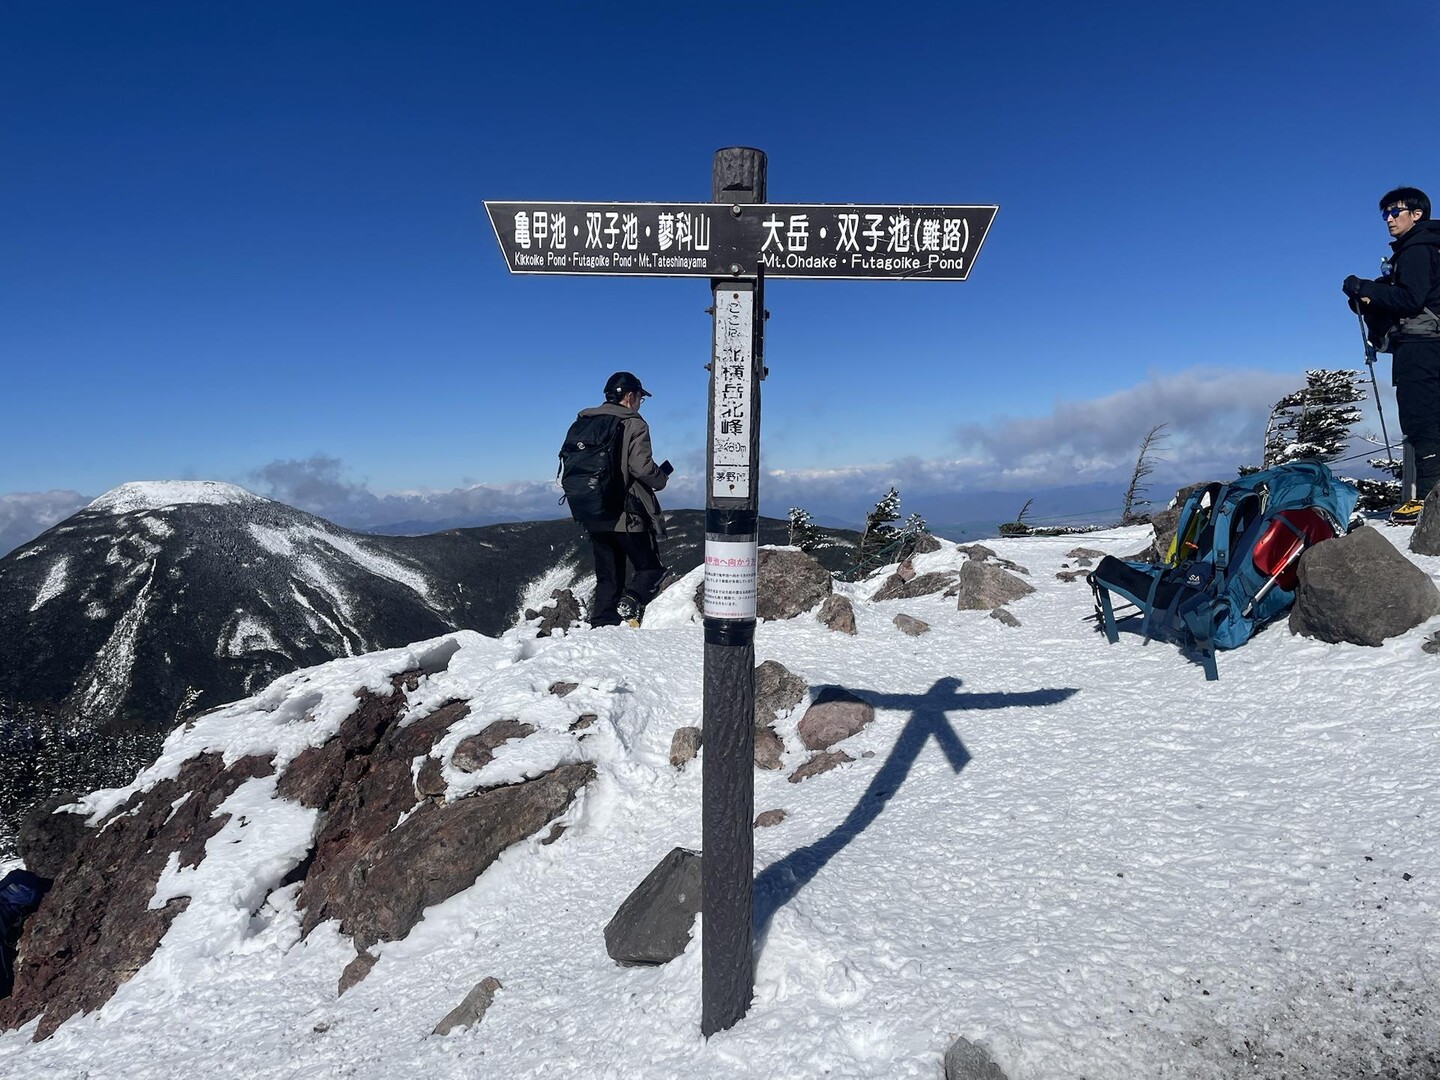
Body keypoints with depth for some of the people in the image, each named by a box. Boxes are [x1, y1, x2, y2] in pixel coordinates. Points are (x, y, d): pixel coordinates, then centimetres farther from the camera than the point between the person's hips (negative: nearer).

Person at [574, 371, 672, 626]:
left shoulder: (584, 423, 12)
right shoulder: (633, 425, -8)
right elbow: (642, 467, -17)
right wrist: (662, 476, 3)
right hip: (628, 516, -6)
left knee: (607, 579, 12)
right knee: (650, 568, 7)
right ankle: (631, 602, -17)